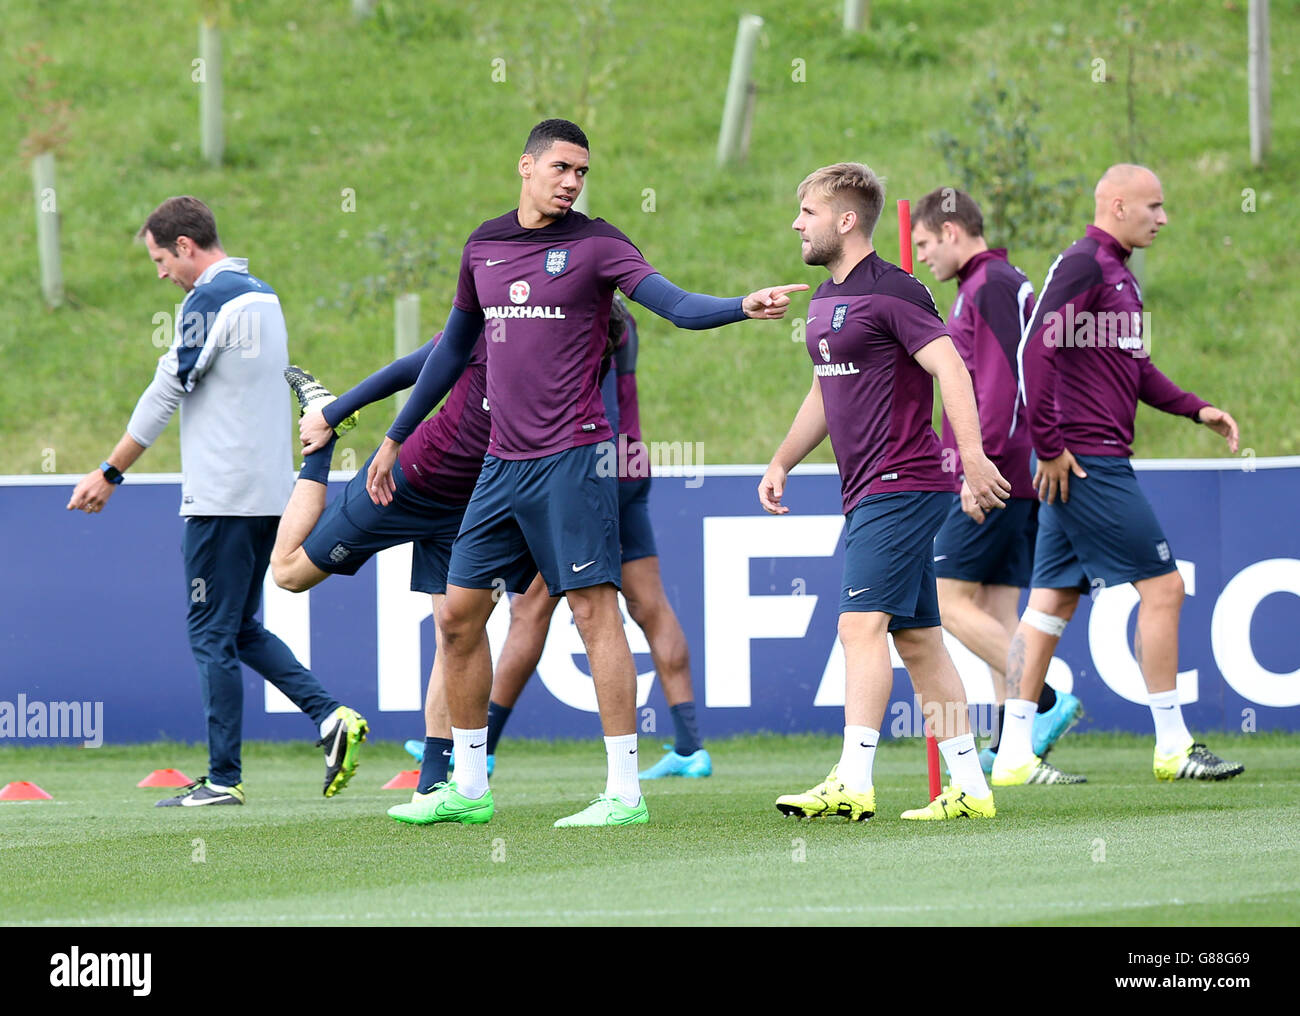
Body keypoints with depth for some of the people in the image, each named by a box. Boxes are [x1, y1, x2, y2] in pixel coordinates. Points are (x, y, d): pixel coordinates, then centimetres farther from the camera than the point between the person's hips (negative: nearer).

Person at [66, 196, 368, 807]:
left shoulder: (208, 302, -13)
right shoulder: (264, 296, 15)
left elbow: (164, 394, -12)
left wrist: (110, 474, -5)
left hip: (221, 497, -9)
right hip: (270, 493, 9)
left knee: (211, 635, -3)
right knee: (241, 628, 16)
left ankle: (224, 779, -2)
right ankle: (332, 718, 2)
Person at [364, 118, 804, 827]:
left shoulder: (594, 245, -3)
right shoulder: (483, 246, 13)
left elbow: (678, 306, -15)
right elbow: (454, 348, 25)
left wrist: (744, 307, -34)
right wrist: (395, 438, 29)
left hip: (569, 456, -6)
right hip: (502, 461, 6)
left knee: (594, 609, -9)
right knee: (459, 614, 7)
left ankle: (624, 790, -9)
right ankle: (468, 788, 18)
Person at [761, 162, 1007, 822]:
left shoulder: (891, 292, -12)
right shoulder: (826, 299, 17)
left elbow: (950, 369, -19)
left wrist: (973, 458, -28)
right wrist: (781, 463, 24)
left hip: (902, 486, -10)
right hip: (868, 494, 10)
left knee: (862, 624, -16)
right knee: (917, 638, 8)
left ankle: (852, 783, -21)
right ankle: (969, 787, 10)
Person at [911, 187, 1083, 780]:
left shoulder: (988, 287, -11)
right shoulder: (1010, 283, 21)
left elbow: (1001, 384, -21)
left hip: (995, 480, -10)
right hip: (1020, 480, 10)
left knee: (950, 599, -9)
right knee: (998, 608, 7)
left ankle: (1046, 702, -16)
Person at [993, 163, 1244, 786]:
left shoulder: (1117, 273, 18)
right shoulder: (1082, 264, -13)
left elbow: (1134, 367, 28)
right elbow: (1035, 351, -21)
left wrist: (1196, 409, 17)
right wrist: (1049, 446, -20)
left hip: (1079, 466, 10)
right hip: (1087, 460, -10)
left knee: (1053, 600, 8)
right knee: (1162, 586, -5)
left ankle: (1014, 755, 8)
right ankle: (1173, 747, 0)